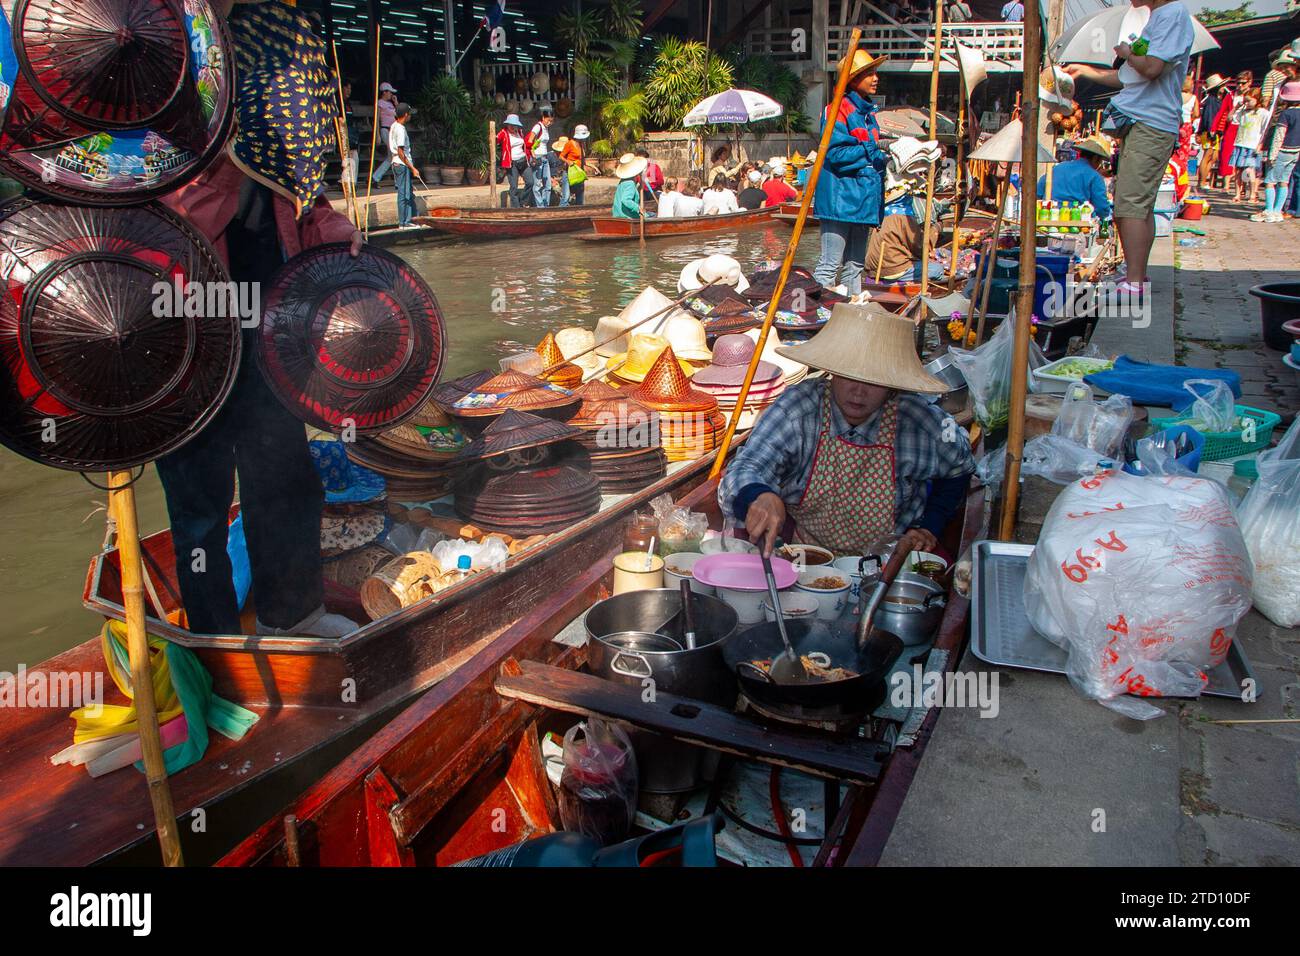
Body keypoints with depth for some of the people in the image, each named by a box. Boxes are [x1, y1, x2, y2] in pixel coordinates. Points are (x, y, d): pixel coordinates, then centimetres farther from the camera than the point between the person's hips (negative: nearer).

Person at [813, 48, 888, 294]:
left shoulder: (869, 113, 19)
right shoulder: (838, 110, -8)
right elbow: (836, 153, -18)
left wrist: (883, 157, 6)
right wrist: (871, 152, -15)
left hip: (863, 198, 9)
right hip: (840, 199, -9)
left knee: (855, 263, 14)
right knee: (830, 264, -9)